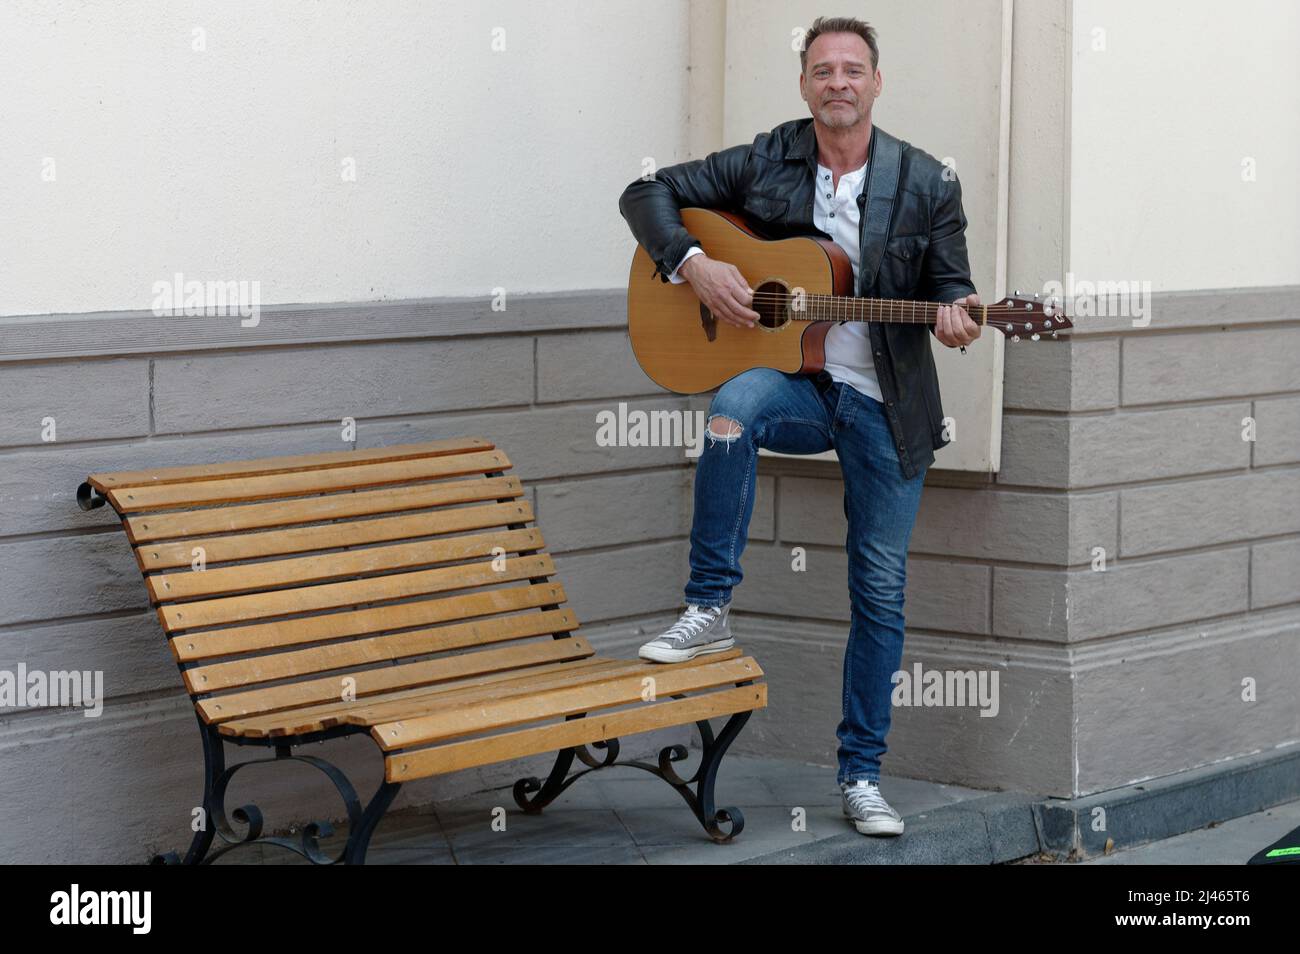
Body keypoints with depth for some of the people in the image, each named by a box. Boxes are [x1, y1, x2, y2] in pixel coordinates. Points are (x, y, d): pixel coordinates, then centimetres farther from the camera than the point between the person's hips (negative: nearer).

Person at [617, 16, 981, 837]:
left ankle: (861, 773, 14)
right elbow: (649, 194, 3)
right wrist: (694, 263, -15)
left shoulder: (927, 183, -1)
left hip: (888, 406, 1)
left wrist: (955, 314, -21)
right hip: (796, 383, -1)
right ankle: (711, 611, -26)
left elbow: (948, 285, 4)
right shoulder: (766, 163, -1)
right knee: (735, 406, -37)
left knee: (882, 590, 2)